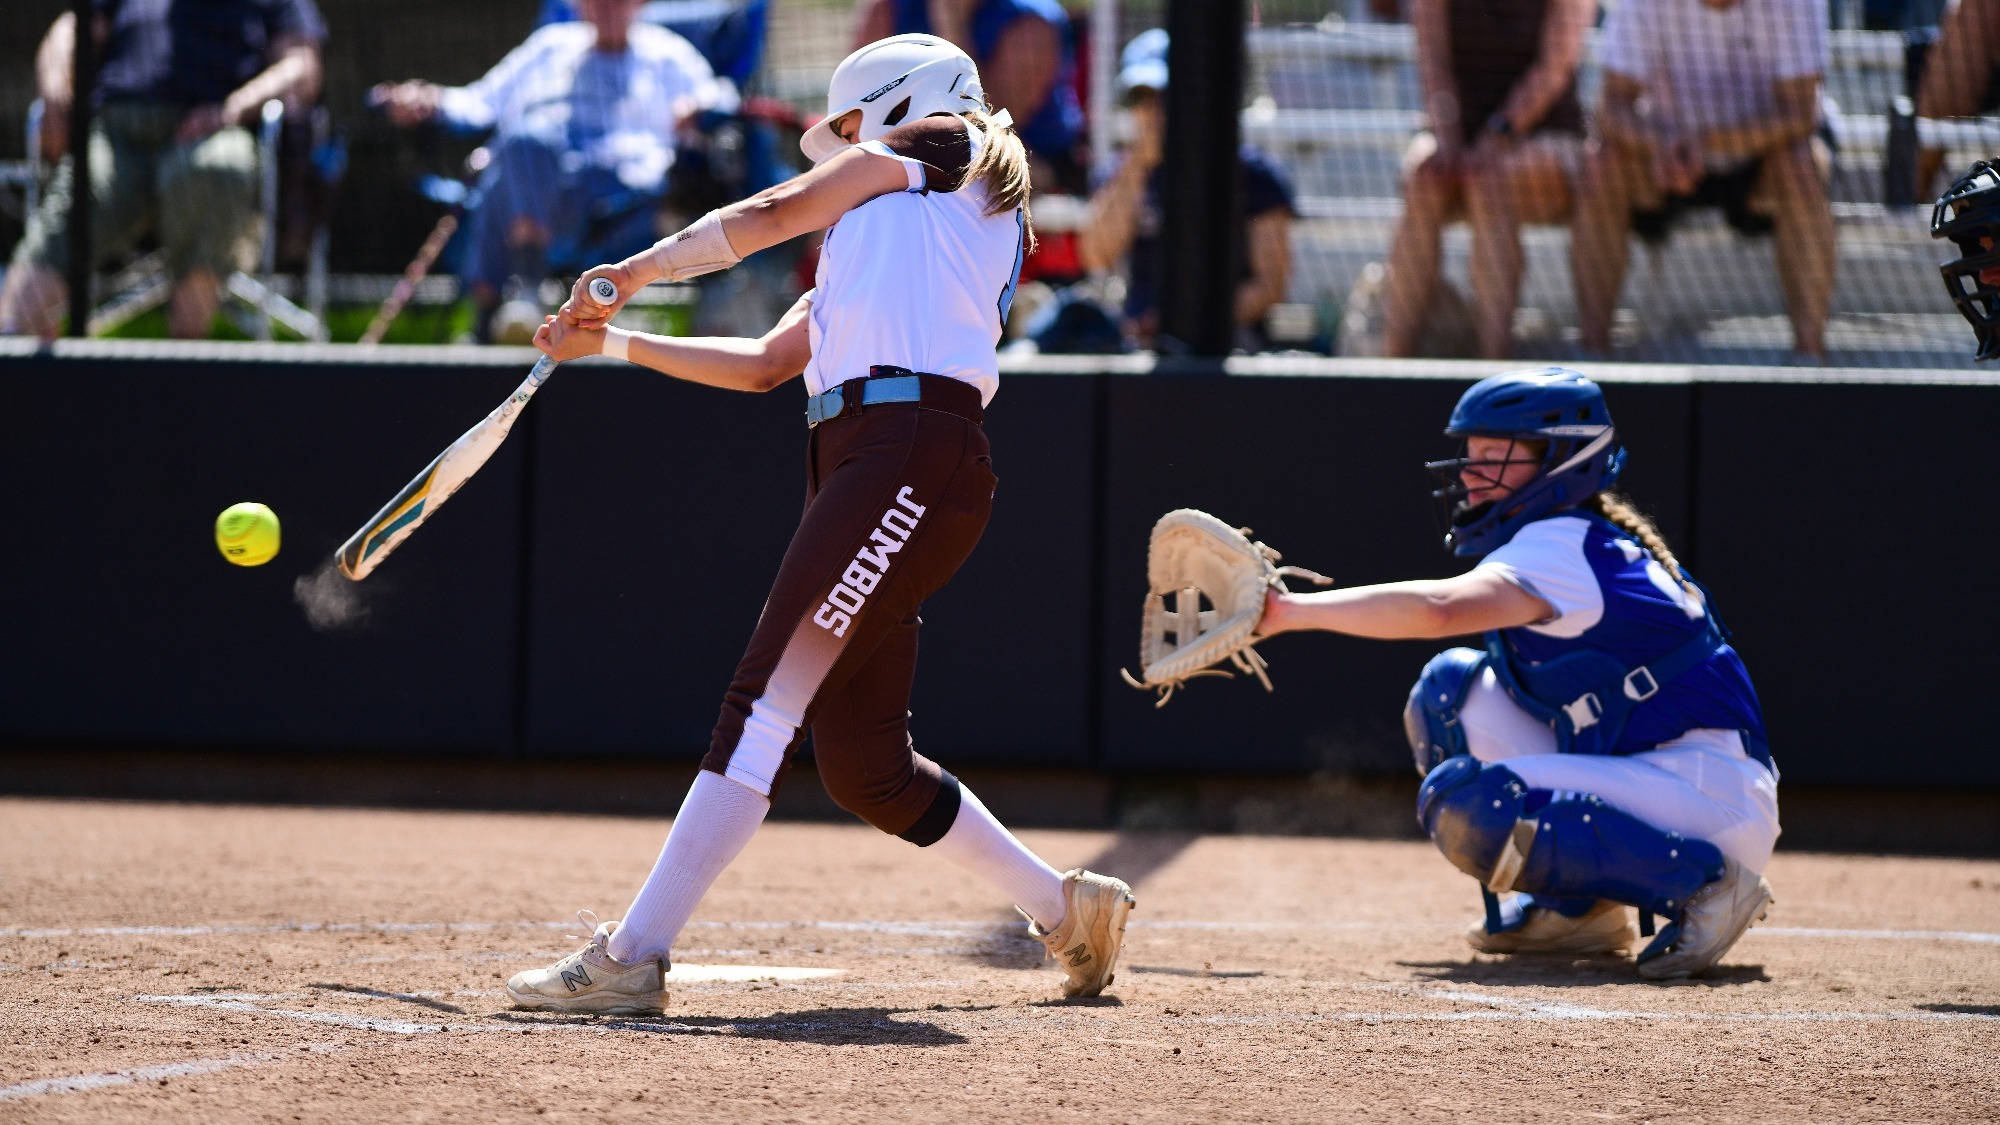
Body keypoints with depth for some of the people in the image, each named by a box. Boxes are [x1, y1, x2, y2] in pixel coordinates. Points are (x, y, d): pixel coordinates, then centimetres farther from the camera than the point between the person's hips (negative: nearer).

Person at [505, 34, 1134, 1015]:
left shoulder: (930, 147, 12)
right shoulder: (869, 243, 34)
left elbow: (767, 216, 9)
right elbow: (766, 364, 31)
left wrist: (636, 271, 20)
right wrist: (613, 342, 31)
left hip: (915, 455, -9)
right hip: (858, 466, 9)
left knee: (765, 699, -17)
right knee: (862, 764, 8)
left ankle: (632, 957, -26)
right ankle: (1065, 909, 21)